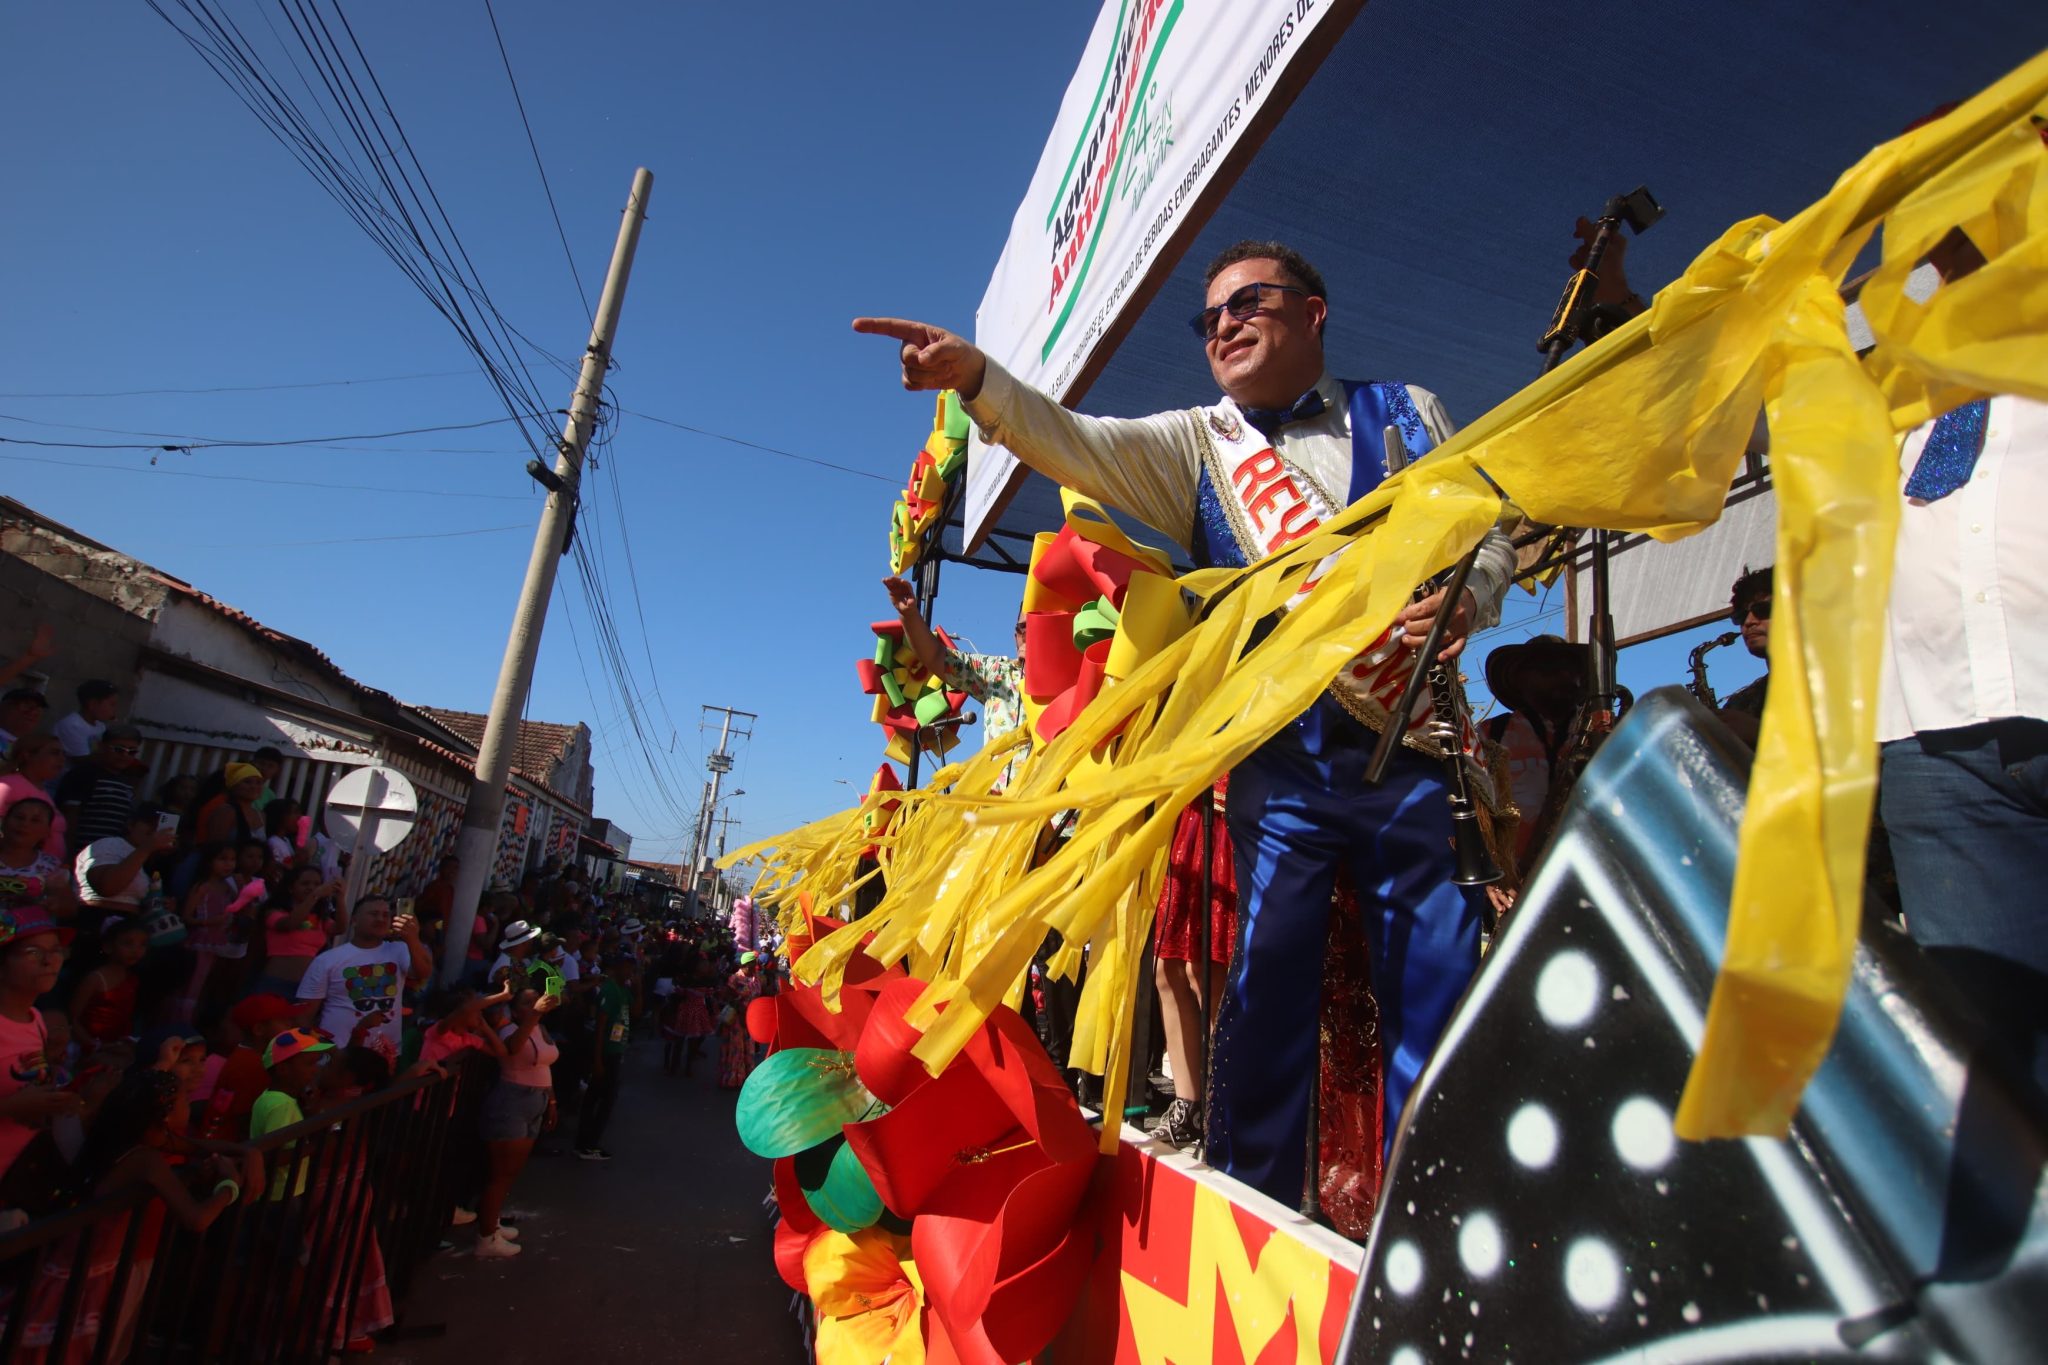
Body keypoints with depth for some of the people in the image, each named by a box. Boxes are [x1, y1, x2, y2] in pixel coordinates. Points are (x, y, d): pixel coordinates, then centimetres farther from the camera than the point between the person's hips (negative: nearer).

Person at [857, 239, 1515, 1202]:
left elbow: (1489, 532, 15)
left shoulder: (1405, 413, 16)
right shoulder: (1196, 444, 14)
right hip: (1280, 753, -1)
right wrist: (976, 379, -18)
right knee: (1267, 971, -3)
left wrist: (1466, 602, -7)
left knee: (1438, 978, 2)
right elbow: (1079, 445, -2)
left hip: (1411, 742, 1)